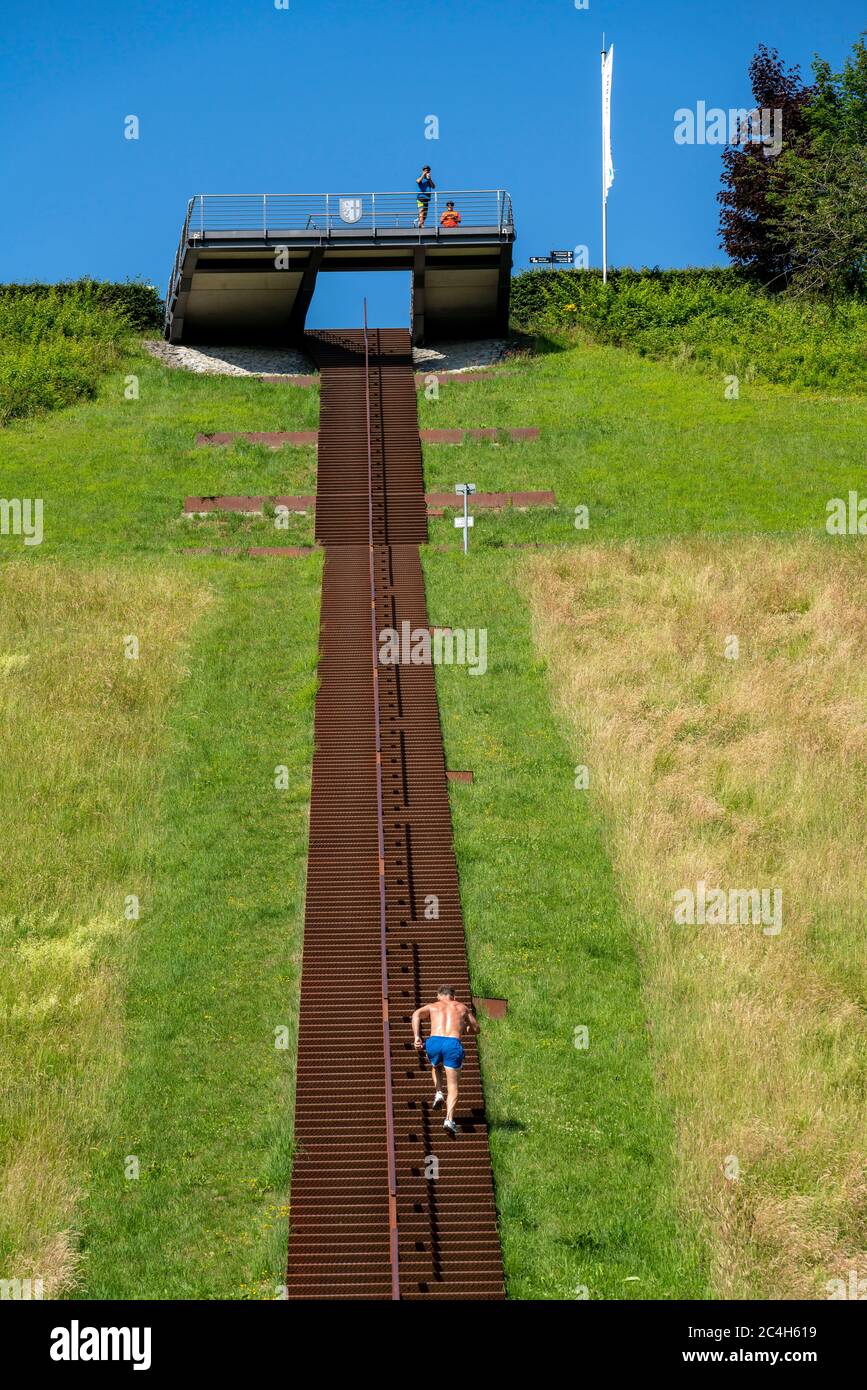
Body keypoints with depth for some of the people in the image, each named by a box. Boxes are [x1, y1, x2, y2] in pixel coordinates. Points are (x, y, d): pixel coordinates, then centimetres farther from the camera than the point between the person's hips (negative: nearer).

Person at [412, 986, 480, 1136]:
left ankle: (438, 1093, 13)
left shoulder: (432, 1006, 24)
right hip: (453, 1044, -1)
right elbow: (476, 1029, 34)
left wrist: (417, 1037, -3)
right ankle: (449, 1119, -16)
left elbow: (417, 1014, 3)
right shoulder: (462, 1008, 26)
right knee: (452, 1085, 4)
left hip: (434, 1041, 1)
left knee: (435, 1066, 36)